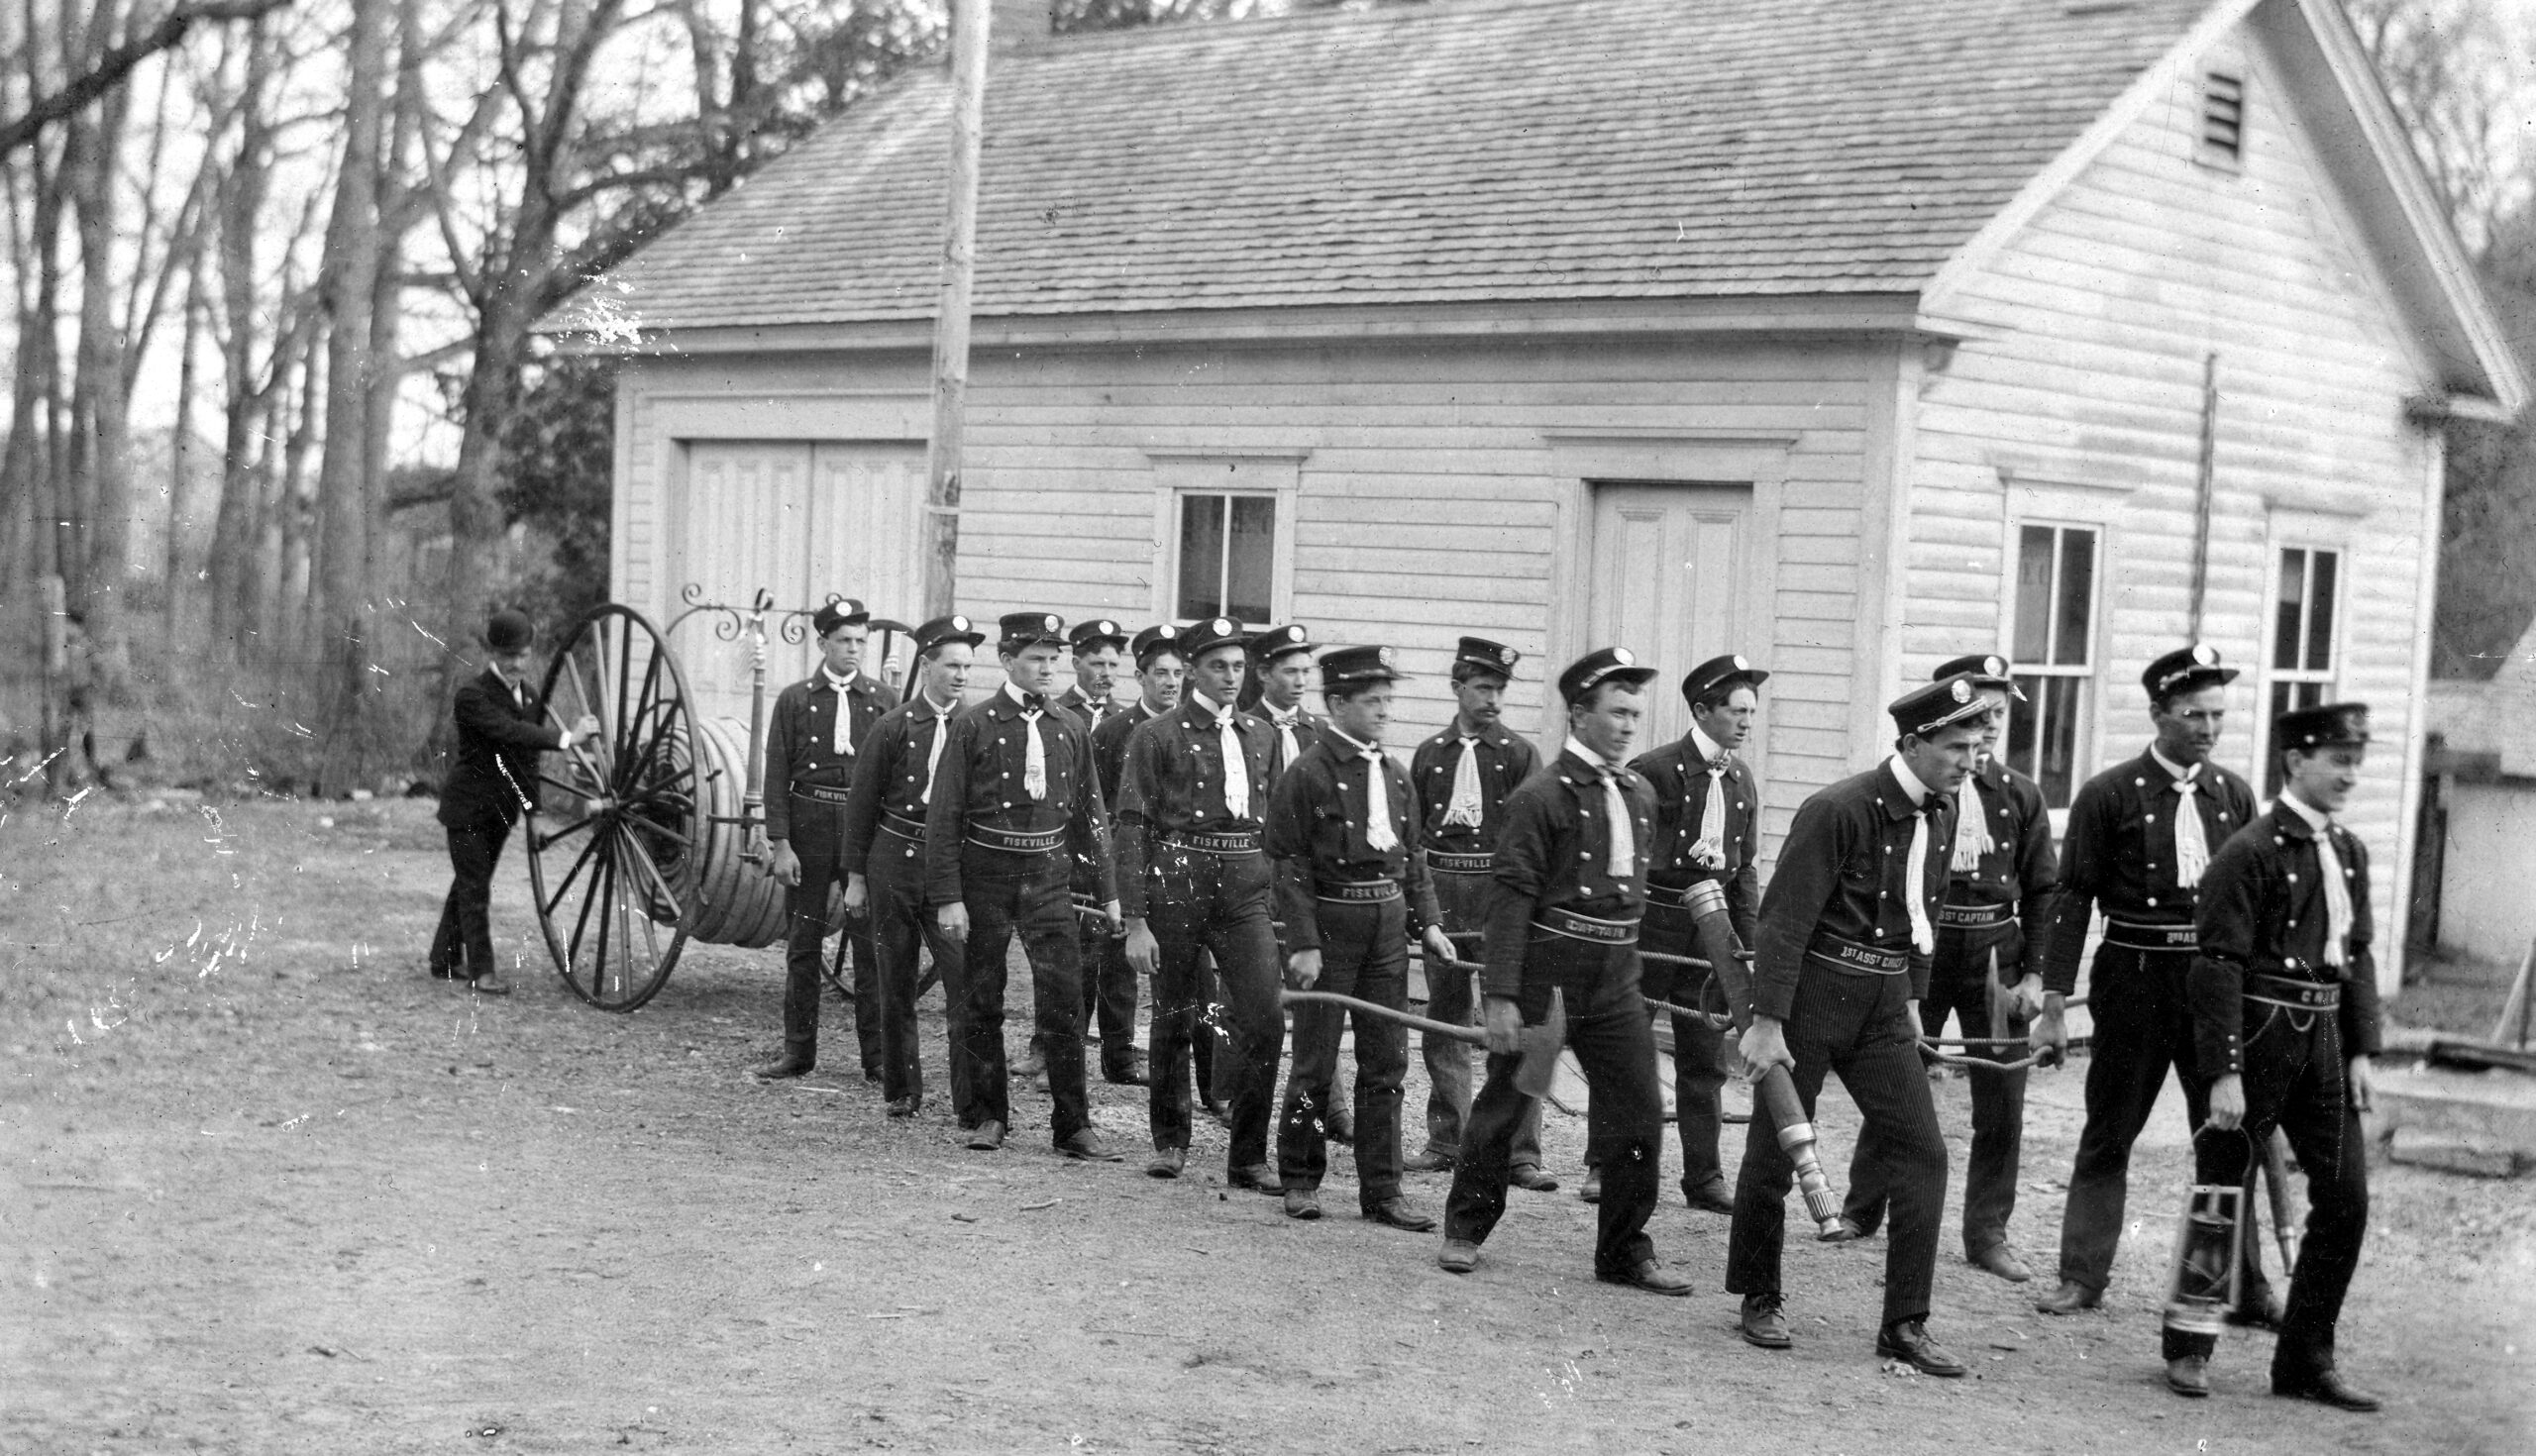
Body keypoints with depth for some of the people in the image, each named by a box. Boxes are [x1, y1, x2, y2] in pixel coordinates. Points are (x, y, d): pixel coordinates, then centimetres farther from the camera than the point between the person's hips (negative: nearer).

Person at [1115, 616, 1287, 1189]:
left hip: (1247, 888, 3)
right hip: (1178, 883, -3)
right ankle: (1170, 1141, 27)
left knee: (1264, 1021, -8)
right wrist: (1136, 921, -10)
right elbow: (1131, 827, -5)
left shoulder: (1260, 735, 13)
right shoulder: (1157, 736, -2)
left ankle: (1248, 1157, 2)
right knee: (1174, 1018, 8)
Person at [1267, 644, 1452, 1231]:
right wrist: (1303, 943, -16)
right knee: (1315, 1062, 4)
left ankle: (1382, 1189, 13)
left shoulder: (1394, 774, 11)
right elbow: (1291, 866, -11)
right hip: (1330, 923, -6)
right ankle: (1300, 1181, 18)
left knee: (1386, 1064, 6)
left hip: (1388, 924, 6)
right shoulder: (1307, 775, -9)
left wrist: (1428, 921, 8)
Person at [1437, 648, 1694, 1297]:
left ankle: (1625, 1249, 15)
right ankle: (1465, 1231, 23)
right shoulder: (1541, 794, -10)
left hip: (1616, 976, 6)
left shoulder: (1640, 794, 11)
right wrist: (1500, 994, -17)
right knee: (1503, 1103, 7)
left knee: (1640, 1114, 3)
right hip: (1547, 971, -6)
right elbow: (1511, 898, -13)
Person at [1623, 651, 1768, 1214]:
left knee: (1706, 1058, 7)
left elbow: (1746, 869, 14)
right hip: (1651, 918, -5)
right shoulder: (1656, 771, -11)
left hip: (1711, 923, 5)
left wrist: (1750, 945, 9)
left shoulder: (1742, 782, 8)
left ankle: (1704, 1178, 12)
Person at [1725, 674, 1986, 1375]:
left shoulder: (1941, 813, 5)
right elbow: (1785, 917, -19)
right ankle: (1760, 1299, 24)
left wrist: (1913, 997, 19)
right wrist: (1765, 1022, -21)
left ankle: (1905, 1323, 2)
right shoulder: (1839, 810, -18)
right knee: (1773, 1153, 4)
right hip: (1812, 993, -6)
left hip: (1884, 1002, 6)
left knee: (1921, 1153, -3)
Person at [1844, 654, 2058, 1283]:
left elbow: (2044, 890, 7)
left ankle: (1988, 1234, 14)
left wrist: (2036, 974, 0)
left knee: (2002, 1103, 3)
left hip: (1995, 954, 3)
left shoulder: (2020, 795, 5)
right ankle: (1861, 1210, 25)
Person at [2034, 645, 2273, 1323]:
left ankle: (2247, 1290, 16)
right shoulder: (2108, 796, -4)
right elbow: (2072, 899, -4)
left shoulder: (2235, 796, 7)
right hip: (2133, 980, -3)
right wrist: (2053, 1004, -7)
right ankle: (2083, 1277, 15)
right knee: (2107, 1137, 6)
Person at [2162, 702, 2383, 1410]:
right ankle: (2189, 1351, 18)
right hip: (2257, 1034, -7)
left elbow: (2359, 954, 16)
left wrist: (2361, 1050, 8)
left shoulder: (2350, 851, 11)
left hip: (2322, 1037, 7)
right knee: (2221, 1194, 4)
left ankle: (2307, 1359, 15)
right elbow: (2217, 965, -14)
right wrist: (2223, 1072, -17)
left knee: (2346, 1196, 4)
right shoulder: (2249, 852, -12)